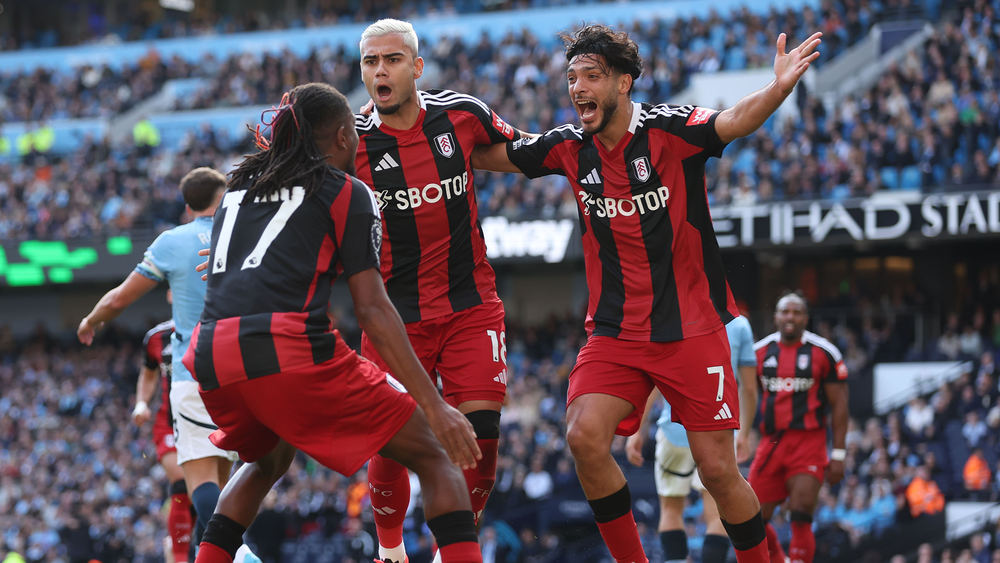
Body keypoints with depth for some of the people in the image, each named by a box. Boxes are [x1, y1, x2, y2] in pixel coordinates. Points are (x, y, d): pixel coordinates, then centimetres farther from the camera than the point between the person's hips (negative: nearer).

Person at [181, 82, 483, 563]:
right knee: (435, 456, 3)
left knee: (268, 459, 37)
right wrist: (434, 405, -3)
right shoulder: (347, 192, 9)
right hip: (289, 350, -6)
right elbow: (373, 311, 1)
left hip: (211, 358, 6)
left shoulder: (241, 184, 26)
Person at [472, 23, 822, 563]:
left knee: (717, 469, -4)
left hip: (691, 329, -3)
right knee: (585, 438, -18)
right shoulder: (570, 147, 2)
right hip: (614, 331, 4)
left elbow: (733, 121, -31)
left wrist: (777, 89, -51)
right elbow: (487, 154, 16)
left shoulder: (669, 128, -12)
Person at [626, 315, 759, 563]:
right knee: (718, 514, -2)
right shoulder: (739, 324, 7)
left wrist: (636, 430, -2)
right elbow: (749, 389, 9)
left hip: (677, 428, -1)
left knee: (671, 508, 14)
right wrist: (744, 434, 19)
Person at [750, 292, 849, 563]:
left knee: (801, 518, -15)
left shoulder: (824, 353, -1)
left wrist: (839, 454, -4)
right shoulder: (760, 352, 8)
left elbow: (839, 405, 1)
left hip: (808, 442, -4)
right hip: (770, 442, 4)